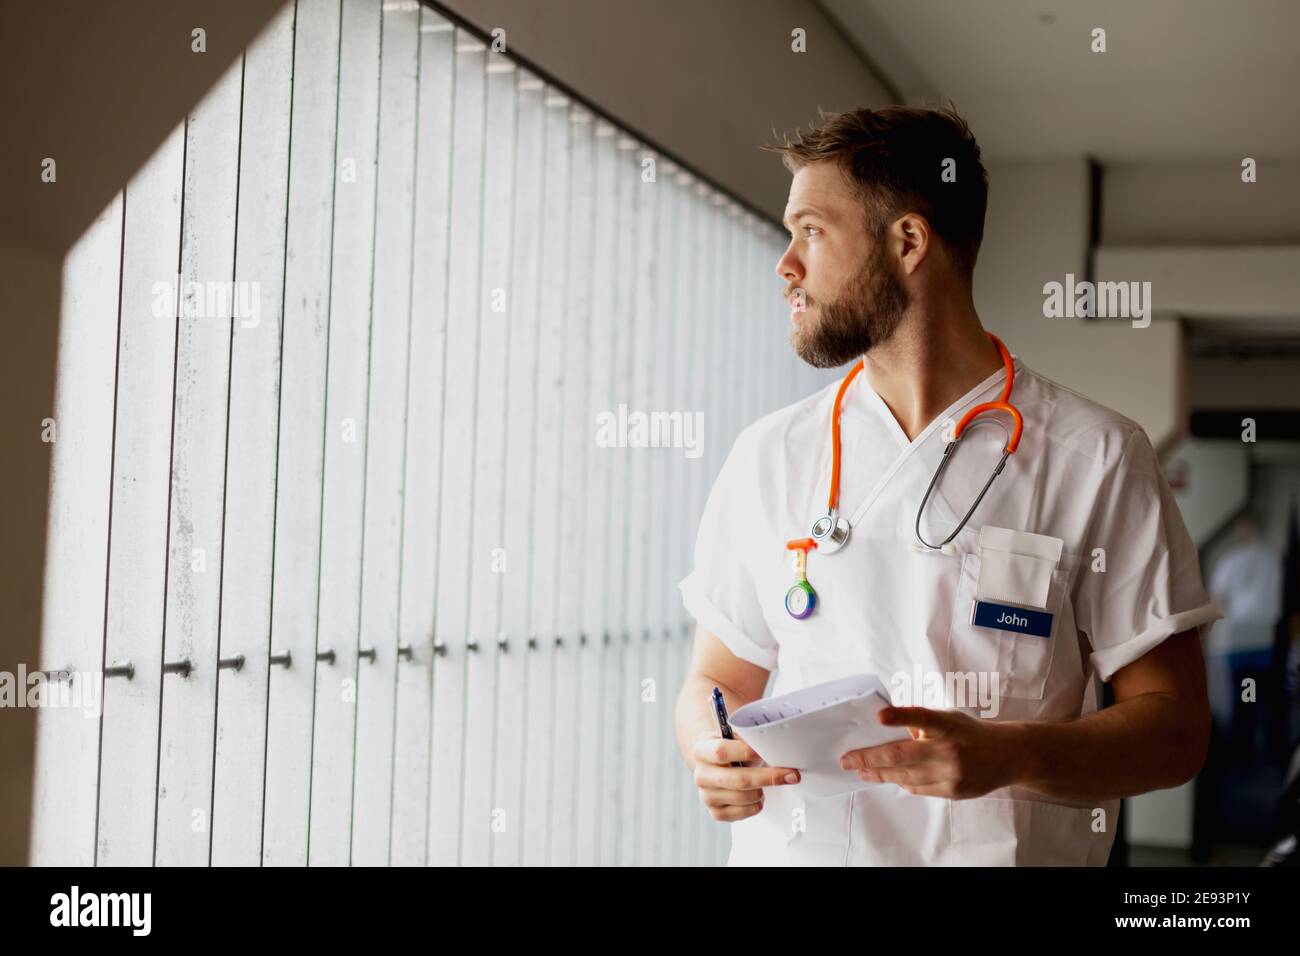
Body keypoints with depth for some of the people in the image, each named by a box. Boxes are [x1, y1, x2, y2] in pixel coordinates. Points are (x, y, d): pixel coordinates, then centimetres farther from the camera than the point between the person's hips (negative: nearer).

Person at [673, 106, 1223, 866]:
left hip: (1006, 847, -4)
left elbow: (1176, 725, -2)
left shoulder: (1095, 459, -1)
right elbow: (717, 679, 14)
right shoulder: (769, 457, 9)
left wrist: (1010, 755, -18)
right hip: (791, 847, 4)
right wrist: (712, 753, -7)